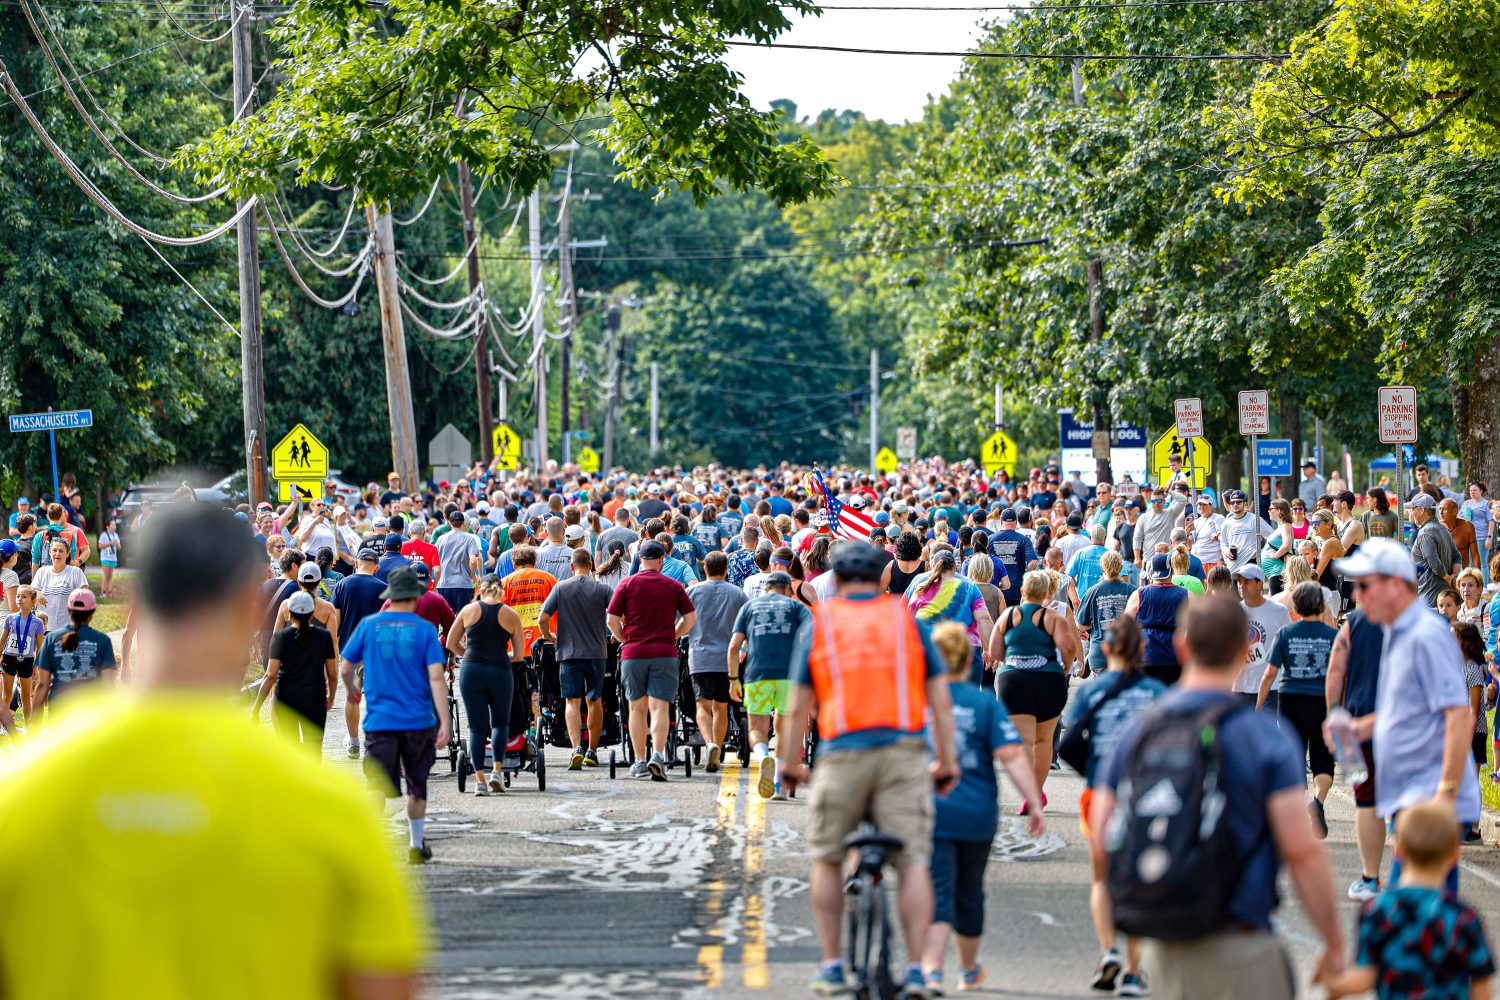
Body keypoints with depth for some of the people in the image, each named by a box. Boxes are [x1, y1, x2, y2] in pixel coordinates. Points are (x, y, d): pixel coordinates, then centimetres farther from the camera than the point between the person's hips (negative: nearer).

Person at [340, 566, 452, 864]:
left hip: (379, 720, 0)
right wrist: (444, 722, -10)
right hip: (419, 721, 0)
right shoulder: (425, 629, -3)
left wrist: (354, 689, 29)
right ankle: (416, 846, 28)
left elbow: (345, 668, 6)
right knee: (417, 785, 18)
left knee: (378, 788, -3)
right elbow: (436, 677, -10)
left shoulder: (369, 626, 1)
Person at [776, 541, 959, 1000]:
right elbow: (940, 701, 6)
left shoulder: (818, 623, 8)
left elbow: (798, 707, 7)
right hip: (904, 751, 0)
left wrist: (790, 766, 16)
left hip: (842, 754, 0)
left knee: (827, 859, 15)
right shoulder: (907, 619, 9)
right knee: (913, 862, 1)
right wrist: (947, 763, 12)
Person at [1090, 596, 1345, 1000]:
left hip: (1162, 951, 5)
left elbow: (1101, 843, 3)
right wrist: (1334, 944, -4)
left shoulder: (1136, 732, 4)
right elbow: (1302, 850, -14)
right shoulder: (1263, 737, -9)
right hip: (1238, 949, -5)